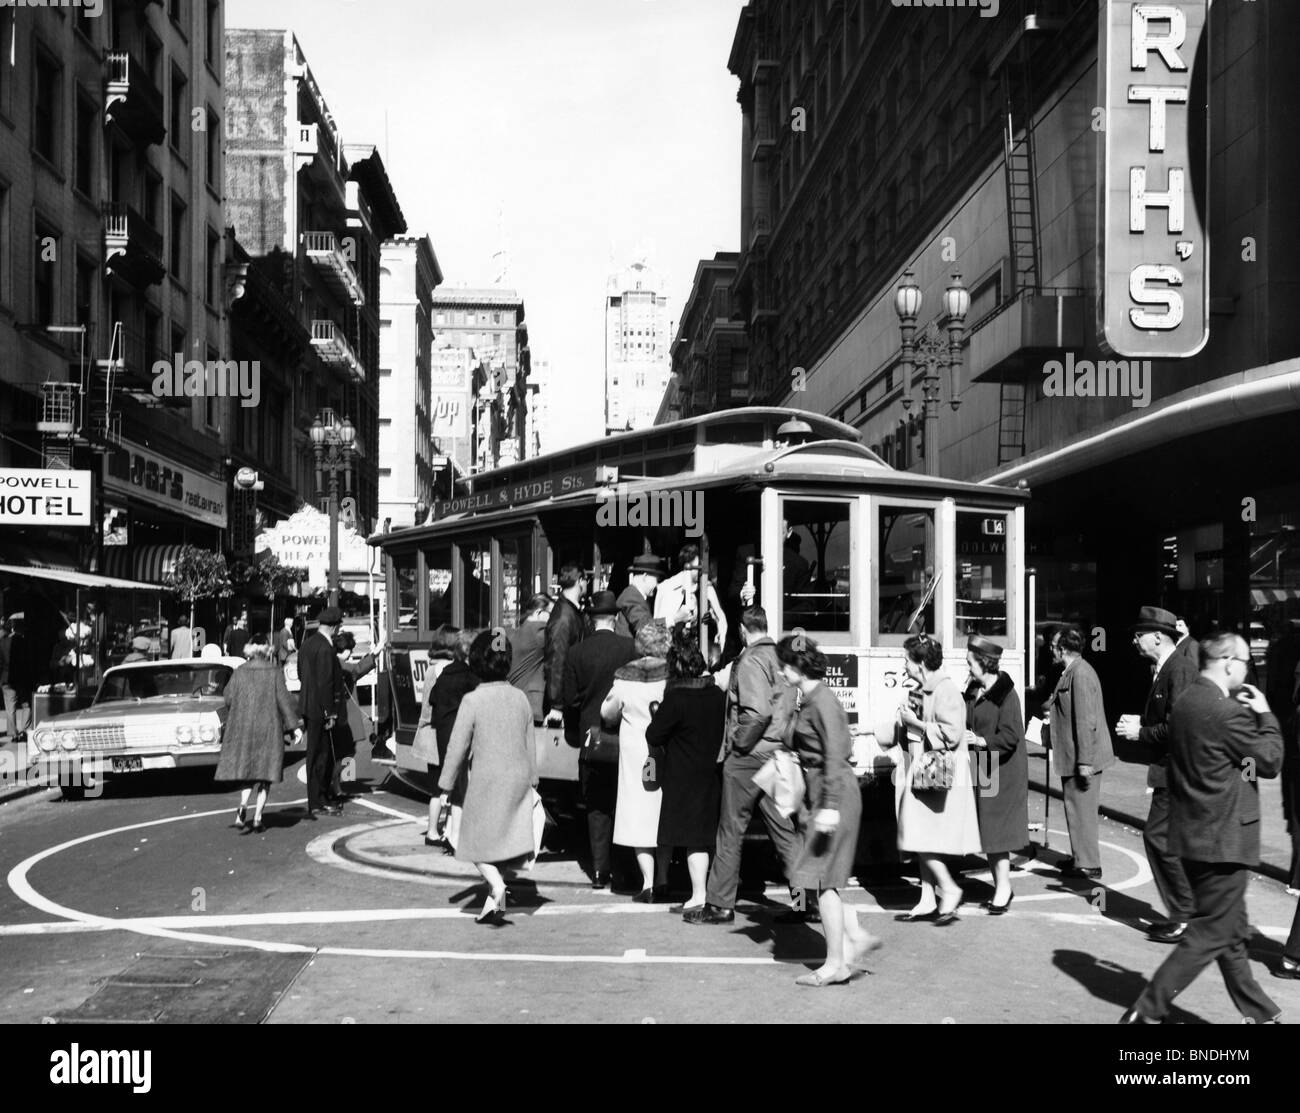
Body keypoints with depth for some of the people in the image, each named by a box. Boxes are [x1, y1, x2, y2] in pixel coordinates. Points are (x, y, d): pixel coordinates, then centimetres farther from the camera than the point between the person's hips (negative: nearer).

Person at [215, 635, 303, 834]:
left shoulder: (239, 672, 1)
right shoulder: (275, 671, -4)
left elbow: (229, 698, 0)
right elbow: (283, 699, -9)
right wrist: (294, 725, -7)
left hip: (242, 728, 2)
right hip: (269, 728, -2)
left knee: (247, 772, 10)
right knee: (265, 773, 6)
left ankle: (243, 807, -15)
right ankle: (257, 818, 2)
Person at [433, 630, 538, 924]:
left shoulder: (472, 700, -13)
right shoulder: (520, 698, 2)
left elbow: (458, 747, -9)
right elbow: (530, 745, 8)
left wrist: (445, 785, 0)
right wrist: (532, 779, 19)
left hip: (486, 781, -5)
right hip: (518, 779, 5)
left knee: (477, 843, 6)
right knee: (506, 841, 14)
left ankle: (496, 884, -17)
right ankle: (494, 901, 16)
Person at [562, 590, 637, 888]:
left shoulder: (576, 653, -3)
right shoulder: (631, 648, -8)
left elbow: (570, 700, 1)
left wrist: (574, 735, 15)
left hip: (591, 740, 1)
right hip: (625, 738, -1)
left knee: (596, 808, 10)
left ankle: (599, 871, 10)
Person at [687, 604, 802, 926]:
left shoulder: (750, 661, -14)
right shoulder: (779, 656, 8)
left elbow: (758, 711, -25)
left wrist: (739, 742, -13)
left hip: (748, 755, -7)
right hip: (778, 753, 7)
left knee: (730, 832, 3)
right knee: (784, 830, 12)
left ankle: (720, 905, 11)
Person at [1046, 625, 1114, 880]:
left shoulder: (1080, 674, -20)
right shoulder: (1071, 672, 12)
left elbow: (1086, 721, -24)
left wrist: (1084, 761, -24)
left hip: (1083, 757, -10)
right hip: (1074, 757, 10)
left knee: (1081, 809, -2)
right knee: (1076, 808, 17)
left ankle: (1088, 865, 6)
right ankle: (1080, 858, 27)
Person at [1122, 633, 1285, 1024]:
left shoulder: (1184, 703, 7)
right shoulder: (1227, 713, -21)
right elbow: (1271, 761, -11)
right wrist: (1265, 714, 1)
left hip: (1192, 832, 9)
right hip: (1223, 838, -9)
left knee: (1232, 931, 19)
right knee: (1210, 935, 0)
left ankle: (1259, 1013, 32)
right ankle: (1147, 1010, 2)